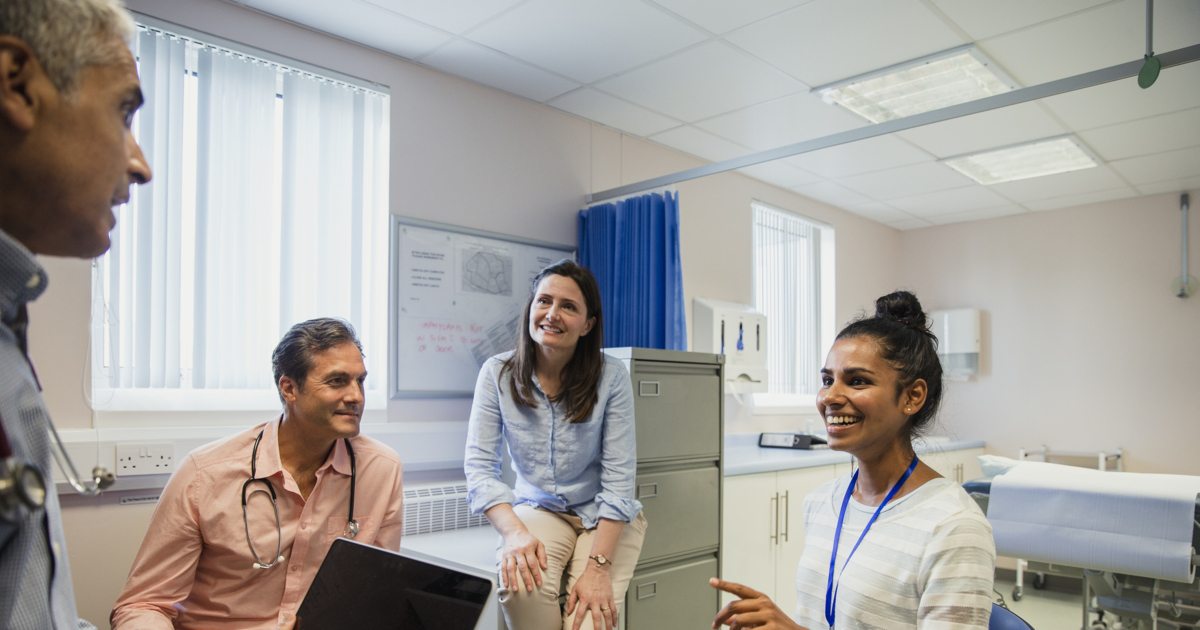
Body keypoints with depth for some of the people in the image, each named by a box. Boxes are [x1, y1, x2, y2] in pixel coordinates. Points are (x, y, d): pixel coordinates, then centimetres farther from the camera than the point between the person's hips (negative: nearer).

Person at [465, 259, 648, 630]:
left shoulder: (611, 377, -12)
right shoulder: (498, 374, -7)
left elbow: (618, 479, -15)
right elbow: (480, 467, -10)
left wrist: (598, 564, -24)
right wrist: (514, 531, -27)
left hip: (604, 516, -1)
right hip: (538, 509, 1)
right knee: (521, 583, -30)